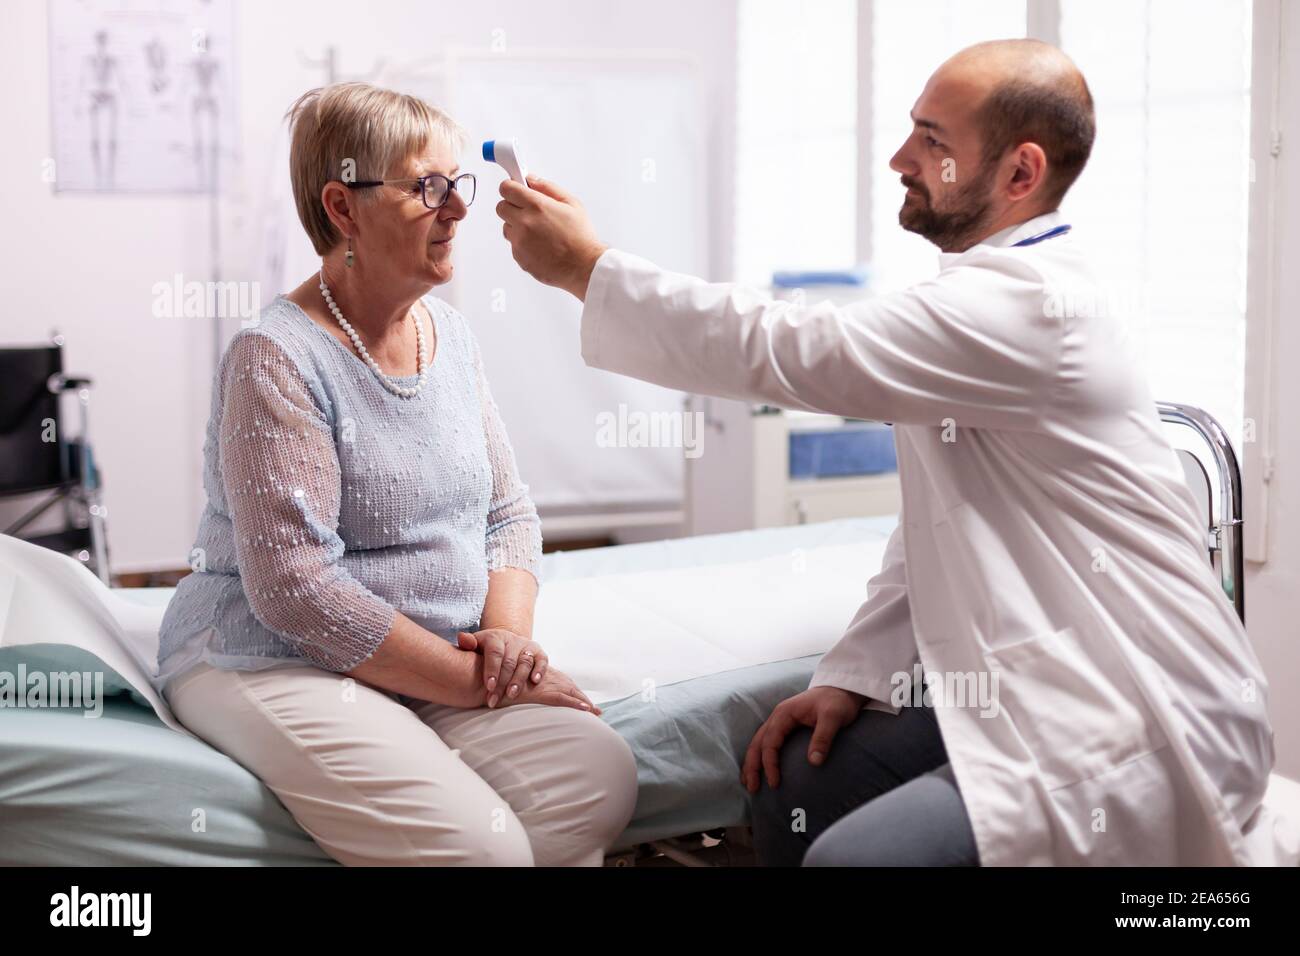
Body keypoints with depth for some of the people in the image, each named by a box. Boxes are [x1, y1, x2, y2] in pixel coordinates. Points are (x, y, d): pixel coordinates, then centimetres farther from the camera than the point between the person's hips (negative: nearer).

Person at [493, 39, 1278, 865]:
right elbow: (930, 531, 14)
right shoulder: (993, 291, 12)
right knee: (796, 783, 6)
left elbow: (792, 352, -25)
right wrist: (854, 675, 5)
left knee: (852, 853, -23)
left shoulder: (1026, 304, -20)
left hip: (1153, 731, -10)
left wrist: (586, 267, -16)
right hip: (1051, 694, 10)